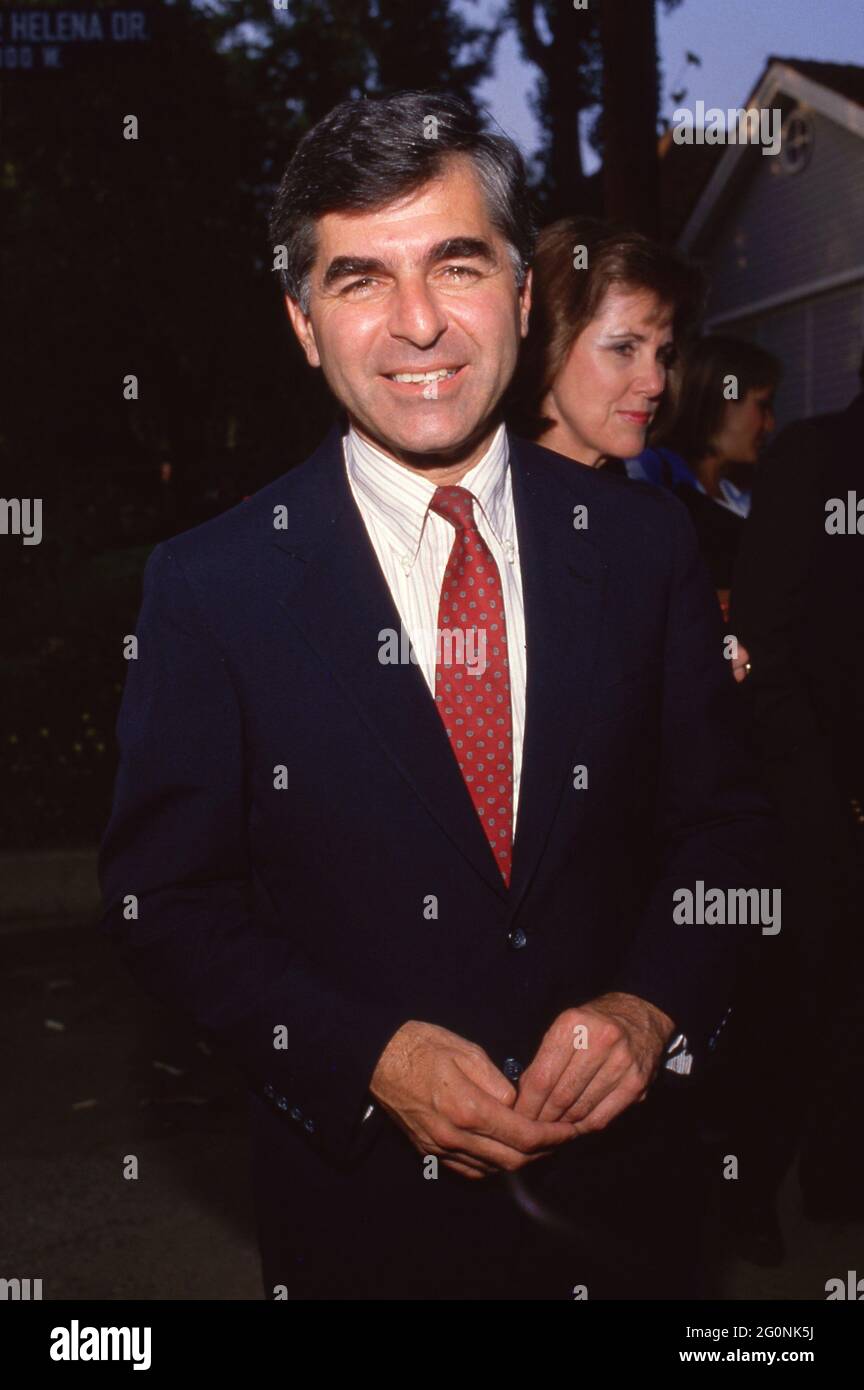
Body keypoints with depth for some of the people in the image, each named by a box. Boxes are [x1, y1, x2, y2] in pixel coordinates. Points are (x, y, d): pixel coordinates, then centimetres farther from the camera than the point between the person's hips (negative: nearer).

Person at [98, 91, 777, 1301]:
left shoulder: (644, 542, -4)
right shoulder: (209, 585, -11)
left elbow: (723, 824, 2)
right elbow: (162, 894, -7)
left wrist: (651, 1006, -14)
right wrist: (371, 1056, -17)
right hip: (356, 1193, -2)